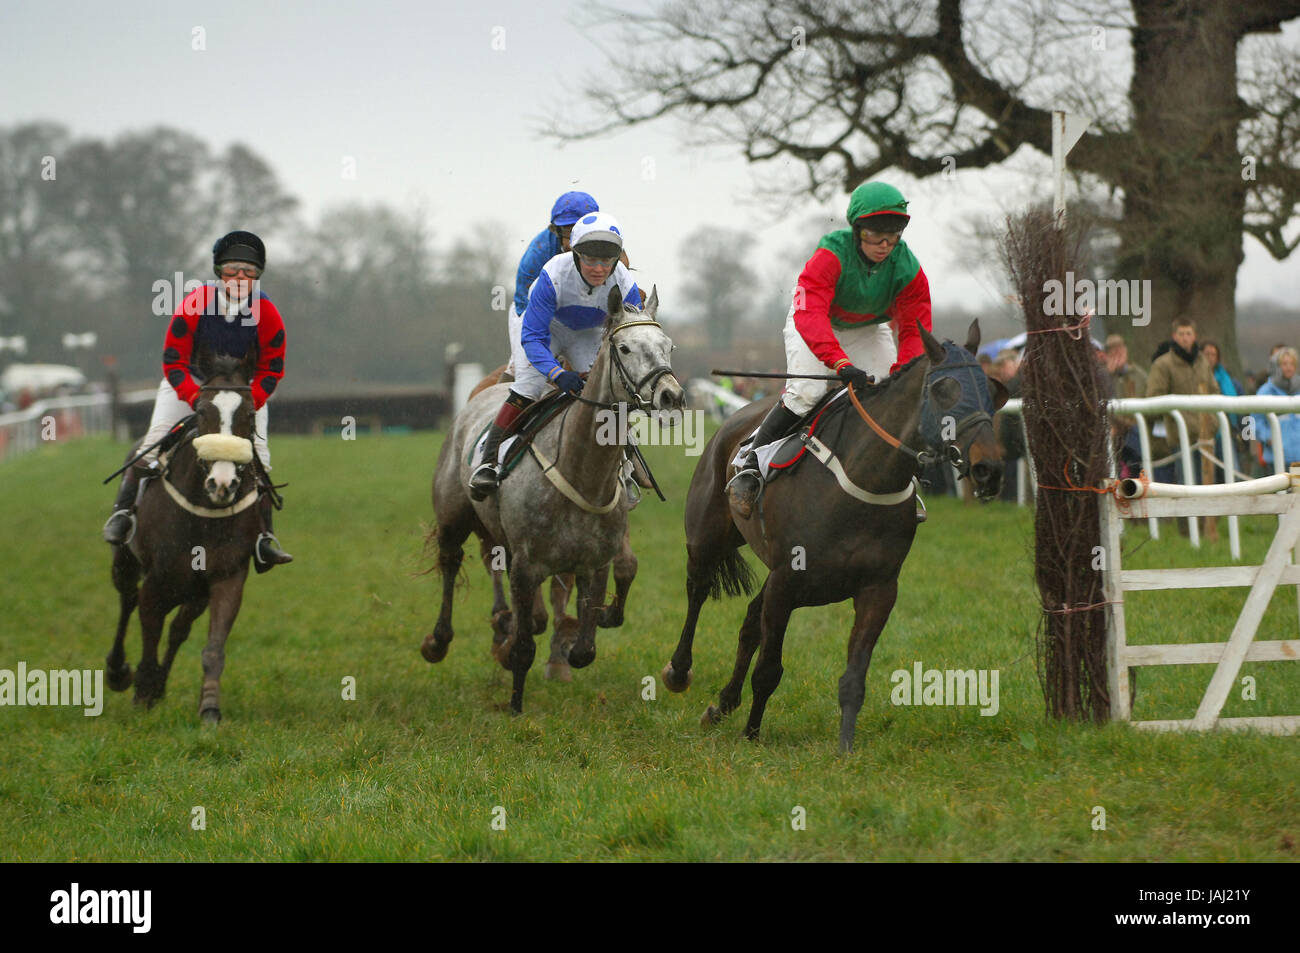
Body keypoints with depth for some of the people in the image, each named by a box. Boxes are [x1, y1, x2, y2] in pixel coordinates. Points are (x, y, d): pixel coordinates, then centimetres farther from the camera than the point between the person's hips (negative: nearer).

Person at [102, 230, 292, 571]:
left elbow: (271, 371, -8)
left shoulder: (267, 315, -18)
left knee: (258, 453, -11)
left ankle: (263, 537, -6)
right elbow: (173, 360, -17)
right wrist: (195, 398, -30)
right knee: (156, 439, -18)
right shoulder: (195, 304, -23)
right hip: (190, 381, -1)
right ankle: (124, 511, -12)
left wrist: (248, 404, -23)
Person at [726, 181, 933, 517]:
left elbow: (915, 331, -19)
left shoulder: (907, 268, -23)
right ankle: (749, 470, -15)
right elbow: (809, 315, -47)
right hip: (812, 323, -4)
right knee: (806, 392, -25)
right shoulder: (831, 255, -35)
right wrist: (841, 364, -61)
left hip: (867, 330, 4)